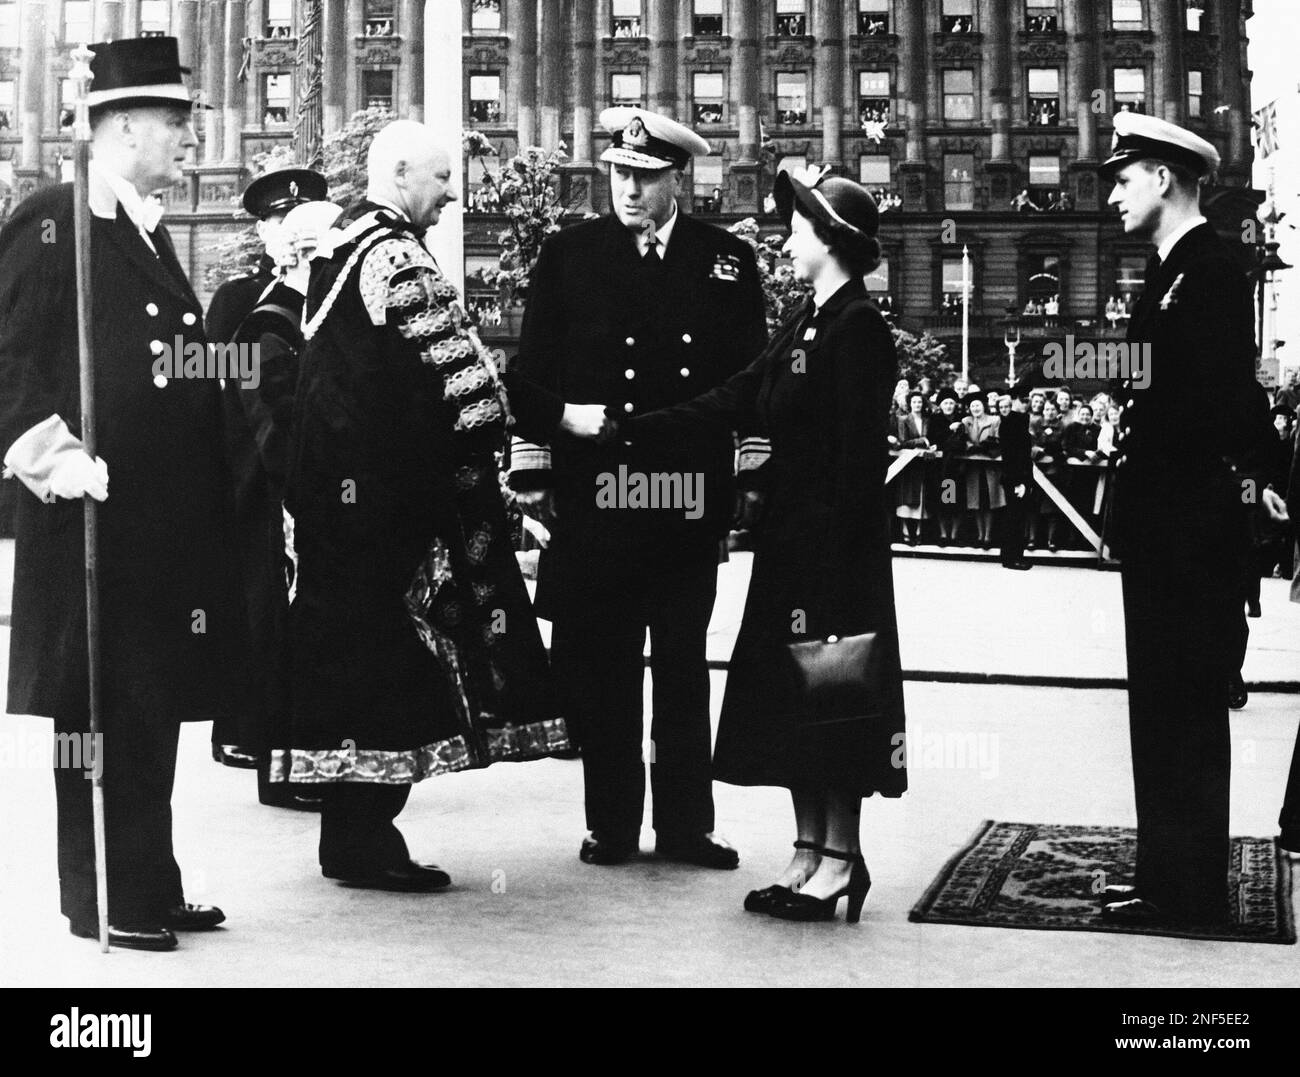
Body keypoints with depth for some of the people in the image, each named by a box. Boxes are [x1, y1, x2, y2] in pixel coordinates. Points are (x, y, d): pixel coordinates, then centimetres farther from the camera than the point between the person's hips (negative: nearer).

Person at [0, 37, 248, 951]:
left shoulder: (151, 233, 19)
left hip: (170, 517, 8)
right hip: (100, 514, -8)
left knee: (155, 708, 13)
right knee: (102, 711, 0)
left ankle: (151, 887, 22)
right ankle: (103, 900, 10)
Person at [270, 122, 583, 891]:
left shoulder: (338, 248, 16)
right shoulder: (395, 256, -14)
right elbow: (452, 366, -18)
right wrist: (558, 415, -12)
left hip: (338, 485, 10)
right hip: (388, 494, -10)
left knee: (352, 657, 12)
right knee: (388, 654, -3)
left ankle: (355, 831, 20)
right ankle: (364, 840, 3)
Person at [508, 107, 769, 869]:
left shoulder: (728, 262, 6)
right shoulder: (569, 255, 4)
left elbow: (751, 381, 8)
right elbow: (535, 371, 3)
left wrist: (754, 479, 4)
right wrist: (533, 476, -2)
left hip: (691, 501, 1)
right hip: (592, 494, -1)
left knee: (683, 666, 10)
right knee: (599, 668, 4)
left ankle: (685, 824, 18)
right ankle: (611, 825, 14)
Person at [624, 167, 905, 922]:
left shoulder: (858, 327, -14)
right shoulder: (806, 326, 14)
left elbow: (861, 456, -18)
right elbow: (730, 404, 11)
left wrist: (837, 553, -21)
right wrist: (628, 428, 7)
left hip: (834, 540, -9)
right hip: (791, 535, 9)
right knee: (793, 690, 12)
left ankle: (841, 856, 8)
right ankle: (810, 849, 20)